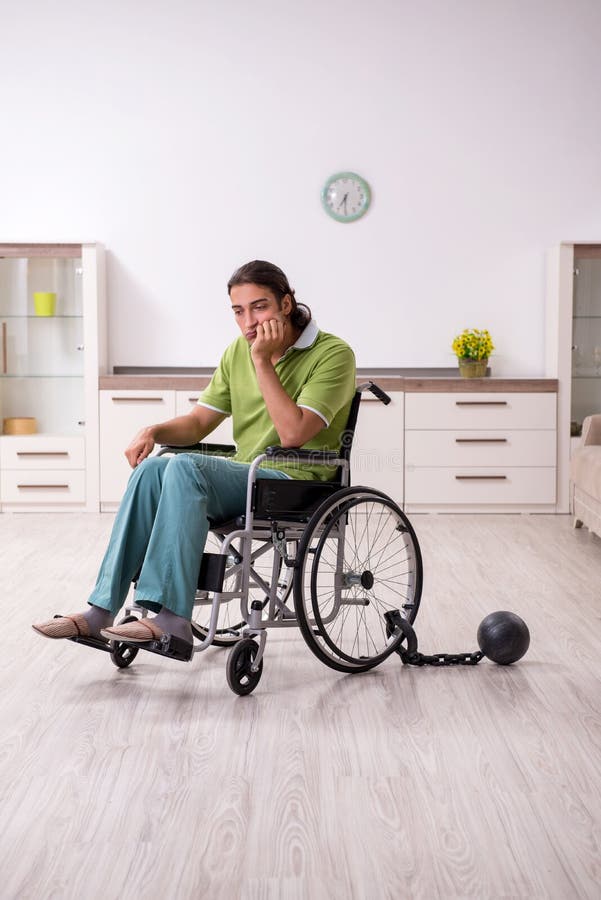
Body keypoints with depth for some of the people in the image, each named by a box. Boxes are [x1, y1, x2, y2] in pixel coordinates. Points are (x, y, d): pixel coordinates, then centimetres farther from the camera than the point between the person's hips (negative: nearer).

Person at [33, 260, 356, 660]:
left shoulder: (333, 354, -9)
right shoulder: (238, 351, 12)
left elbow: (293, 433, -21)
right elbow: (198, 422, 15)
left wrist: (263, 361, -20)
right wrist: (154, 431, -6)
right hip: (244, 478, 7)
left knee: (187, 466, -30)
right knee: (152, 468, -21)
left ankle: (173, 620, -36)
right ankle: (101, 611, -24)